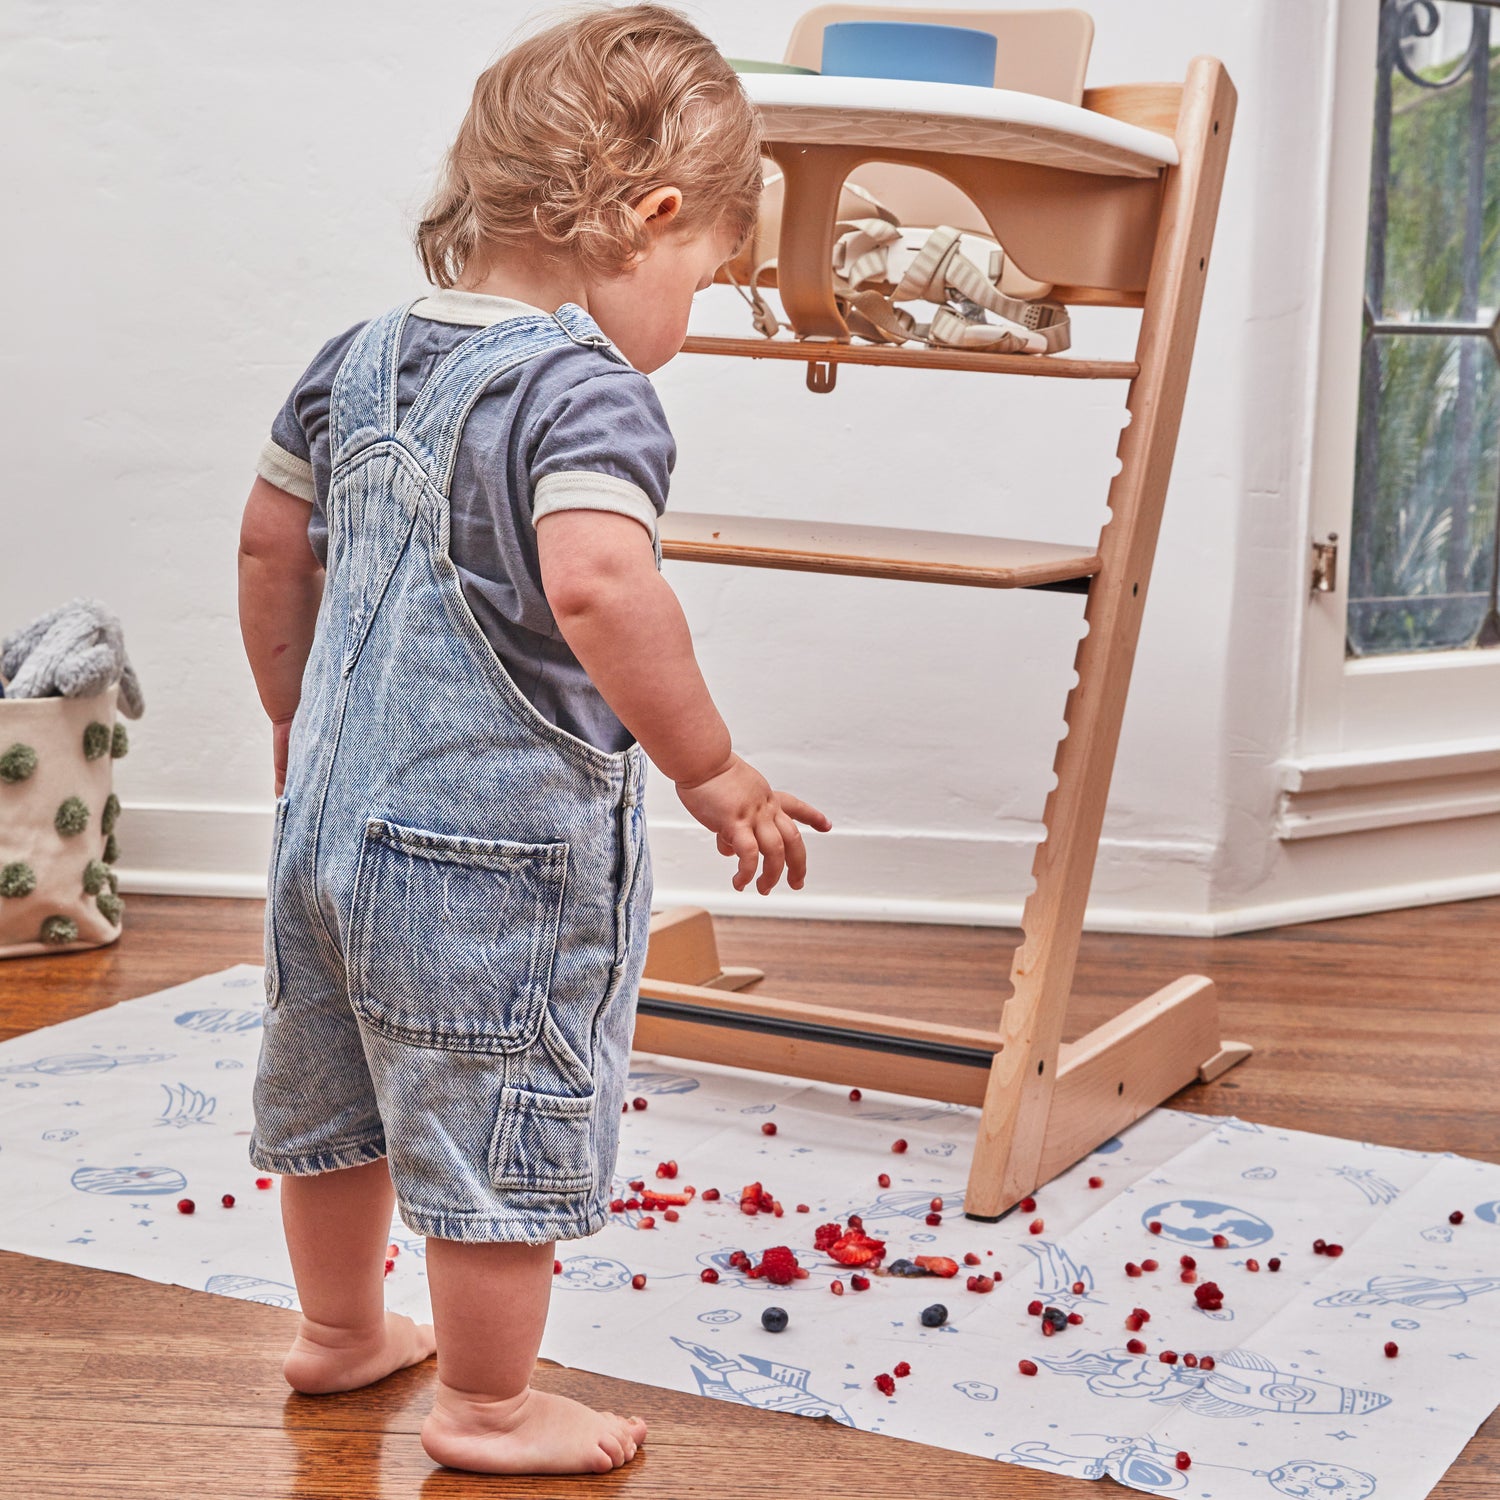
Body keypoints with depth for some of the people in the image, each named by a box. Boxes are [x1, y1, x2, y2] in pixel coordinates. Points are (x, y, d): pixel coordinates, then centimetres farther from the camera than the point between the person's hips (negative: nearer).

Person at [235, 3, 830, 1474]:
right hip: (502, 849, -8)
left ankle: (339, 1328, 46)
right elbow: (596, 584, -35)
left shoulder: (358, 360, 6)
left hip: (332, 816, 9)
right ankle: (486, 1407, 25)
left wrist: (297, 719, 28)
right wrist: (710, 769, -25)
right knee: (508, 1130, 9)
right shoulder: (585, 388, -20)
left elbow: (270, 542, 16)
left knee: (336, 1092, 25)